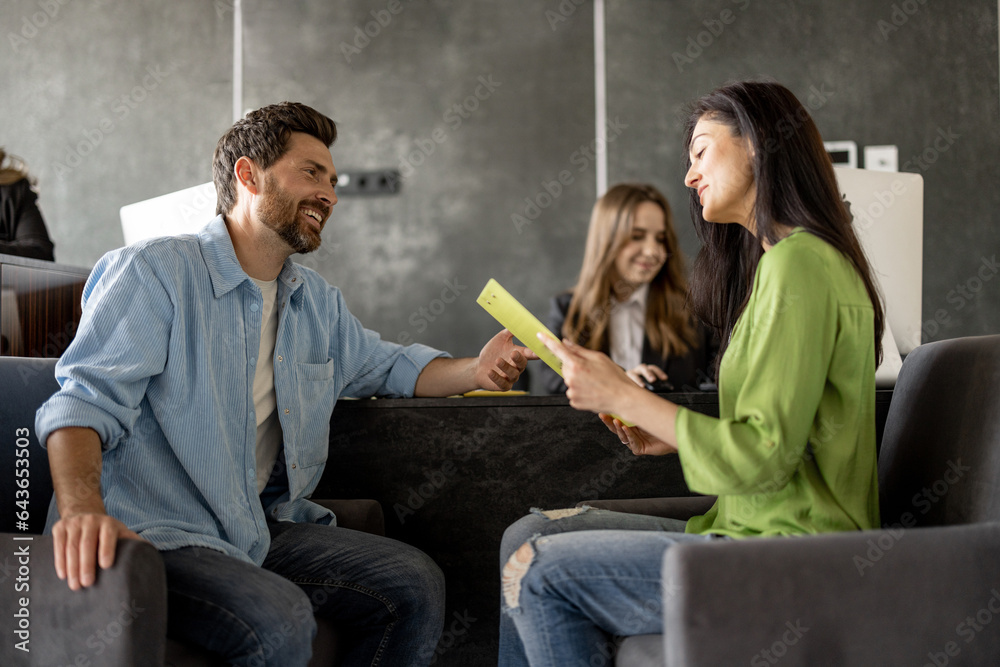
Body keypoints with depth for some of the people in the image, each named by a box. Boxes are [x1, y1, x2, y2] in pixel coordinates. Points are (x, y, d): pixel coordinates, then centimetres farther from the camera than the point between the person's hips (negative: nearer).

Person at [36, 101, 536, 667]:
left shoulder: (318, 302, 18)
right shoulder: (152, 274, -8)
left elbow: (386, 364, 32)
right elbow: (88, 398, -18)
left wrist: (475, 371, 10)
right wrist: (81, 508, -38)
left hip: (265, 529, 8)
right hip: (156, 536, -8)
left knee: (417, 585, -8)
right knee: (280, 622, -33)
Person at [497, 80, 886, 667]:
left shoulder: (797, 264, -16)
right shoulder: (787, 258, 17)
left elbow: (762, 457, -21)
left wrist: (624, 397, -16)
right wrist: (673, 436, 8)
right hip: (765, 532, 10)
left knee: (537, 572, -10)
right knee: (529, 535, 9)